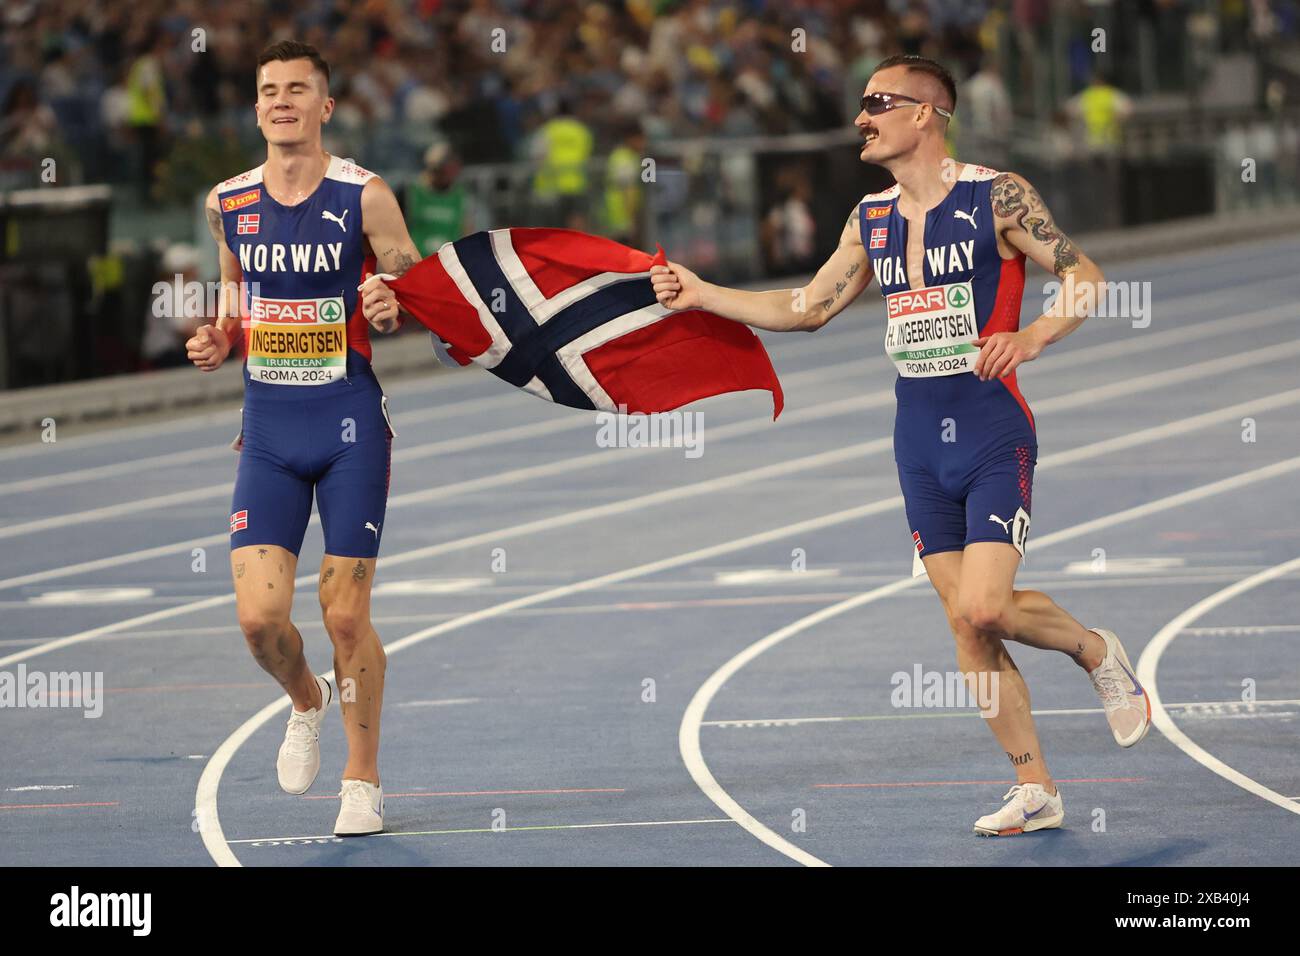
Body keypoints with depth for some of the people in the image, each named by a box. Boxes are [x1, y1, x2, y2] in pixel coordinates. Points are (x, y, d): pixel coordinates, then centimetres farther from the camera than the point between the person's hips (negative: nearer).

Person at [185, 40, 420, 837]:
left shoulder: (364, 197, -9)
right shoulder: (228, 204, 3)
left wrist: (392, 310, -24)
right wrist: (218, 341, 0)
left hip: (351, 422, -3)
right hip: (269, 427, 3)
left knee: (346, 614, -1)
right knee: (259, 615, -8)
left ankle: (364, 780, 17)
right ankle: (307, 702, 26)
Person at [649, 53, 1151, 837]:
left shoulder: (998, 197, -8)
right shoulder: (871, 218, 9)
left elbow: (1086, 278, -7)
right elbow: (810, 307, 15)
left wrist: (1032, 337, -24)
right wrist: (702, 295, 9)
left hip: (993, 434, -6)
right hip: (920, 442, 6)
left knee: (983, 607, -18)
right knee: (967, 627, 3)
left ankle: (1097, 652, 12)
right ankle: (1035, 790, 11)